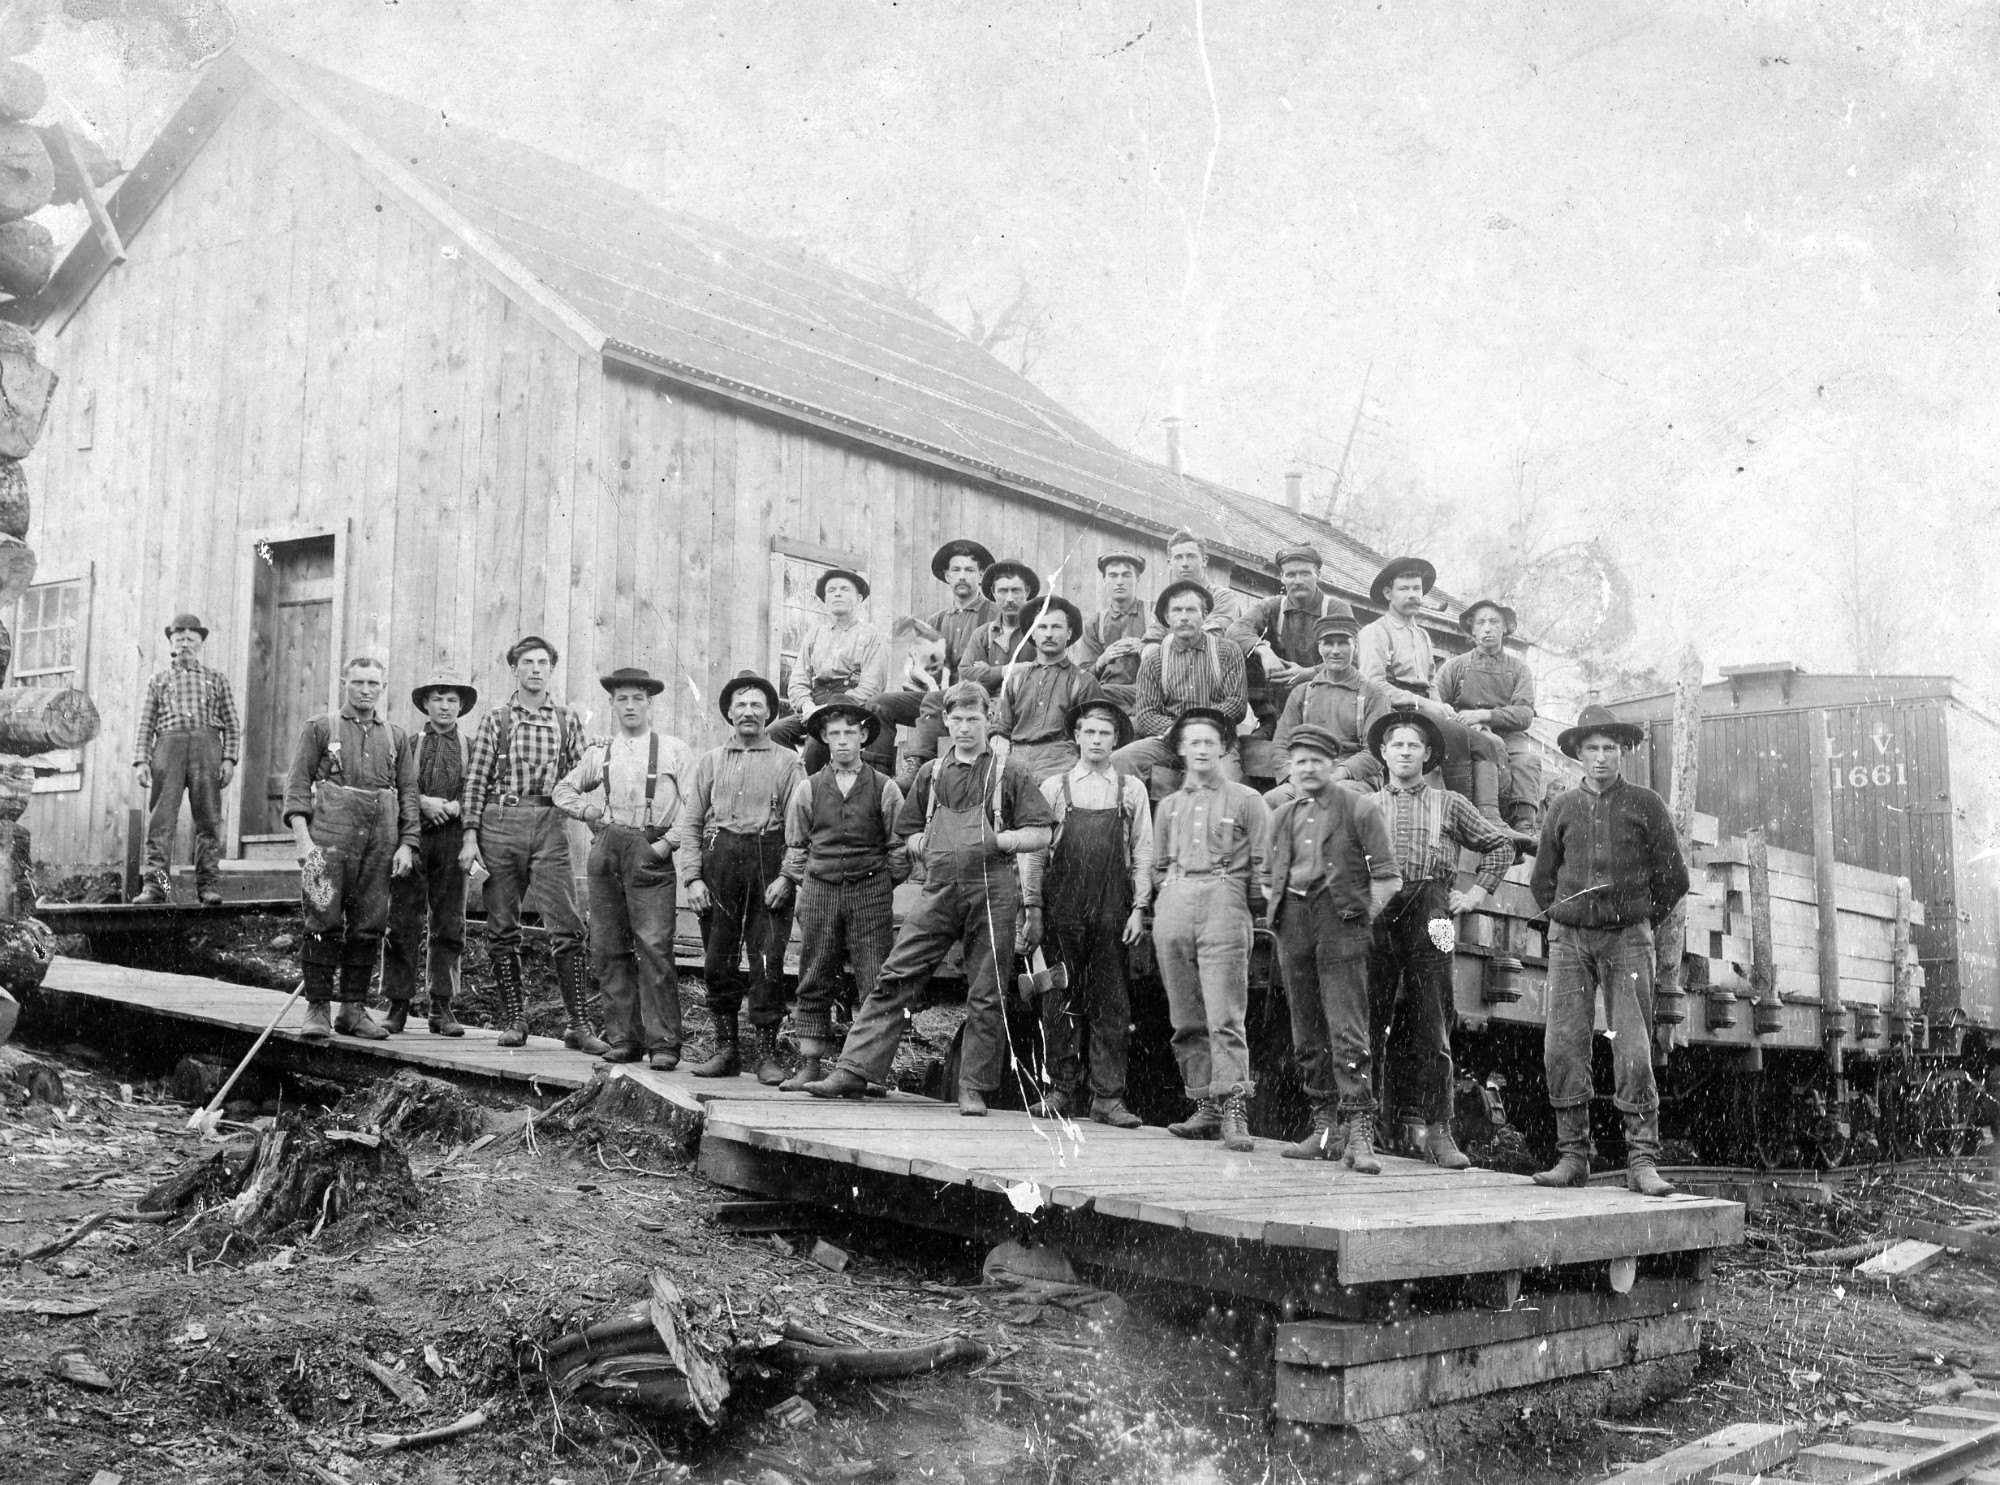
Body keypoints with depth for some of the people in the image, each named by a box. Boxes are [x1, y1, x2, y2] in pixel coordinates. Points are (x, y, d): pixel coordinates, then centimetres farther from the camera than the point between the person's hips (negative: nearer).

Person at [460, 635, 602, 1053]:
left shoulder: (568, 718, 9)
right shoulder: (495, 720, 7)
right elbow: (475, 781, 5)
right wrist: (470, 835, -2)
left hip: (549, 825, 0)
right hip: (500, 824, 1)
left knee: (567, 927, -7)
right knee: (502, 928, 5)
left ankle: (576, 1023, -3)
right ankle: (513, 1020, 15)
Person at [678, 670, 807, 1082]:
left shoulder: (787, 762, 7)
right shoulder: (711, 761, 14)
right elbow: (690, 823, 10)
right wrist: (692, 876, 0)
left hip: (767, 863, -2)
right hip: (718, 862, 2)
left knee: (768, 961, -5)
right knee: (717, 961, 4)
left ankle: (767, 1051, 2)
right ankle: (725, 1046, 14)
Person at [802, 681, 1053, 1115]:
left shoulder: (1008, 774, 4)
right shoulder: (931, 773, 15)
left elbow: (1040, 836, 1)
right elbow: (909, 833, 24)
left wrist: (993, 840, -11)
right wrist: (927, 847, 4)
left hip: (991, 894, -3)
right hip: (939, 891, 3)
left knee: (986, 995, 1)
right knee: (894, 979, -3)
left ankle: (974, 1088, 11)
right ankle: (854, 1071, -2)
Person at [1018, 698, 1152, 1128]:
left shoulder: (1131, 790, 9)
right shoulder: (1054, 787, 7)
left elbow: (1142, 854, 7)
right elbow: (1035, 851, 6)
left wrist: (1139, 909, -1)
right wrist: (1033, 907, -1)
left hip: (1112, 909, 0)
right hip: (1062, 908, 0)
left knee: (1111, 1003, -1)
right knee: (1060, 1000, 3)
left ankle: (1108, 1097, 3)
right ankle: (1061, 1090, 11)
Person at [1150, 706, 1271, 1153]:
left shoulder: (1247, 800, 10)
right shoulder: (1168, 806, 22)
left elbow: (1261, 865, 6)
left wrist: (1254, 913, 0)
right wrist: (1159, 911, 14)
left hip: (1223, 903, -4)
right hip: (1173, 908, 4)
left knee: (1225, 1017, -12)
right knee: (1186, 1020, 3)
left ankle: (1234, 1113, -15)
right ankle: (1205, 1109, 7)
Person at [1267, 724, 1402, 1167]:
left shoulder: (1360, 809, 1)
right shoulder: (1281, 816, 17)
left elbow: (1388, 879, 1)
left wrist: (1361, 915, -4)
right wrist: (1277, 911, 12)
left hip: (1339, 919, -5)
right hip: (1292, 921, 5)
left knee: (1348, 1032, -12)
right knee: (1306, 1035, 6)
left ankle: (1360, 1133, -13)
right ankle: (1324, 1127, 13)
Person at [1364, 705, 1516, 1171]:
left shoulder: (1449, 805, 15)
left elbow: (1500, 843, 23)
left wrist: (1479, 892, 15)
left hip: (1429, 913, -1)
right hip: (1376, 913, 1)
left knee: (1432, 1024, -4)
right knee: (1369, 1018, -4)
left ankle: (1437, 1129, -1)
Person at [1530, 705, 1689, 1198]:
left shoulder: (1645, 805, 3)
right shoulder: (1562, 808, 9)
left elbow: (1674, 878, 9)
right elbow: (1542, 880, 20)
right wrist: (1563, 919, 13)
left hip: (1627, 939, -2)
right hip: (1569, 939, 2)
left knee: (1634, 1051, -8)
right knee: (1563, 1048, -3)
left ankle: (1643, 1161, -4)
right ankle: (1573, 1156, 4)